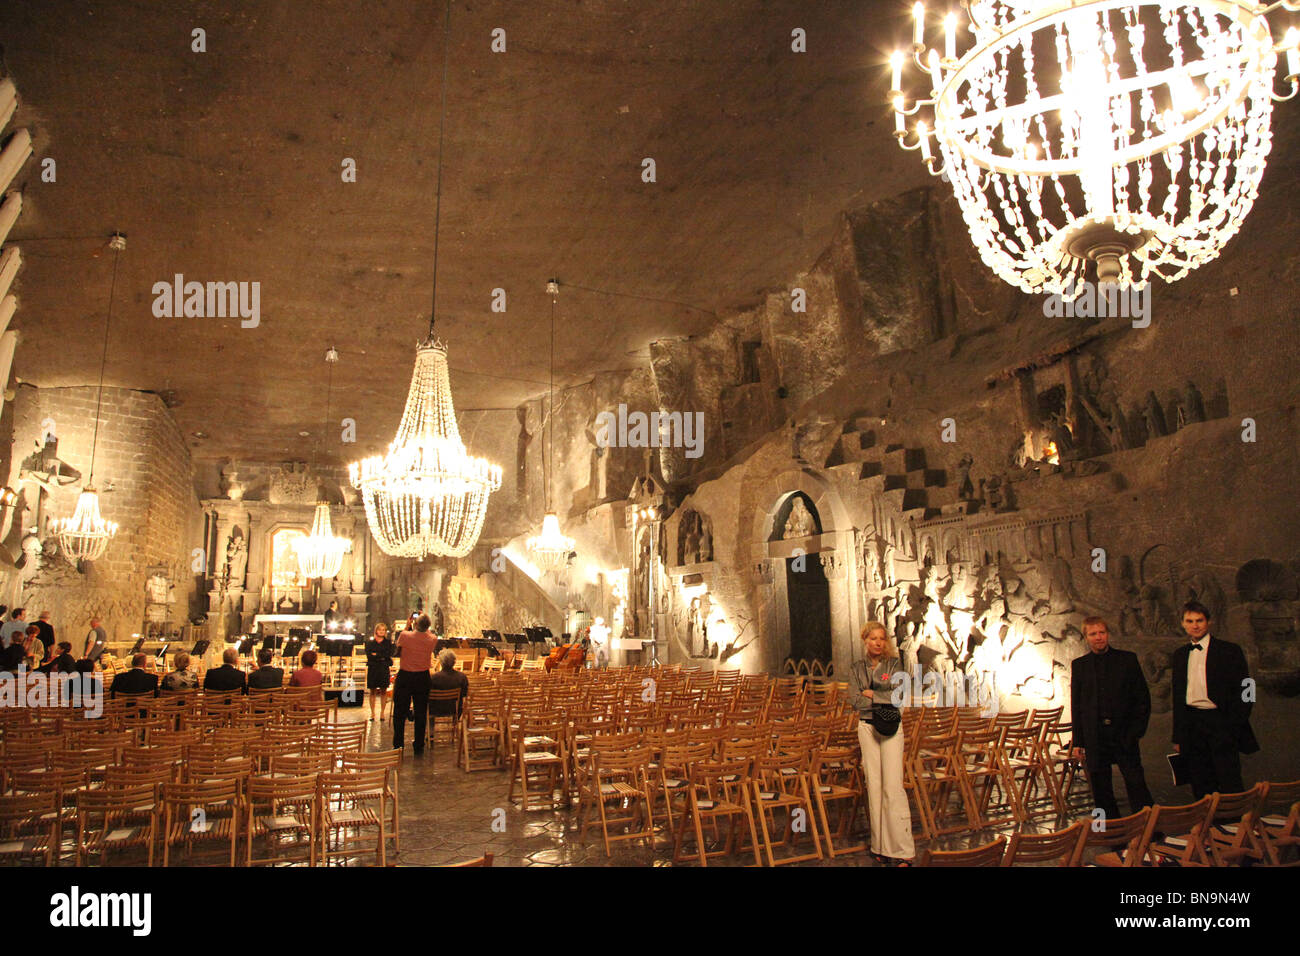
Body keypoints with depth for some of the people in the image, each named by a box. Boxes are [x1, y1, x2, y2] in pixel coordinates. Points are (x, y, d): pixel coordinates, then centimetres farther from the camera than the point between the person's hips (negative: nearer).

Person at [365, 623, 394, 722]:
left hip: (384, 669, -1)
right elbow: (368, 655, -5)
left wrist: (376, 655, -9)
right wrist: (382, 657, -14)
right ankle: (372, 713, 10)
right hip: (372, 669, 1)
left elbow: (389, 655, -7)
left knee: (383, 691, 1)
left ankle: (382, 713, 8)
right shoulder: (370, 642, 8)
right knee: (373, 691, 3)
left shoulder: (388, 643, 6)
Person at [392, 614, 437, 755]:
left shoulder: (405, 635, -17)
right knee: (421, 713, 11)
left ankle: (398, 745, 15)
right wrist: (425, 623, 13)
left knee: (400, 712, 10)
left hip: (405, 676, -1)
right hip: (423, 678, 1)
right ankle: (419, 746, 17)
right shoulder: (432, 640, -11)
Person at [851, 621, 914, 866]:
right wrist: (883, 699, -10)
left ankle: (902, 850, -4)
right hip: (866, 727, 3)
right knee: (873, 785, 5)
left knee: (892, 786, -8)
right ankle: (881, 845, 14)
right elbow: (858, 701, -1)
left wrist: (871, 694, -7)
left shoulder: (894, 663, 0)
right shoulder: (858, 667, 7)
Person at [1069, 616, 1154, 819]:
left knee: (1136, 784, -3)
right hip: (1094, 738, 2)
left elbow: (1143, 697, 6)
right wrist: (1078, 742, 5)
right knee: (1101, 792, 7)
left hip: (1124, 734, -1)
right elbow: (1076, 706, 8)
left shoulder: (1128, 659, 4)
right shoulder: (1079, 665, 7)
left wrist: (1138, 729, -3)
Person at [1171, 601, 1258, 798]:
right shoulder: (1179, 655, 13)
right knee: (1201, 790, 6)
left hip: (1221, 722, -4)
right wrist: (1178, 736, 12)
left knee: (1231, 786, -4)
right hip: (1191, 724, 4)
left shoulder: (1229, 651, -1)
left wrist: (1235, 728, -9)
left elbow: (1243, 692, -1)